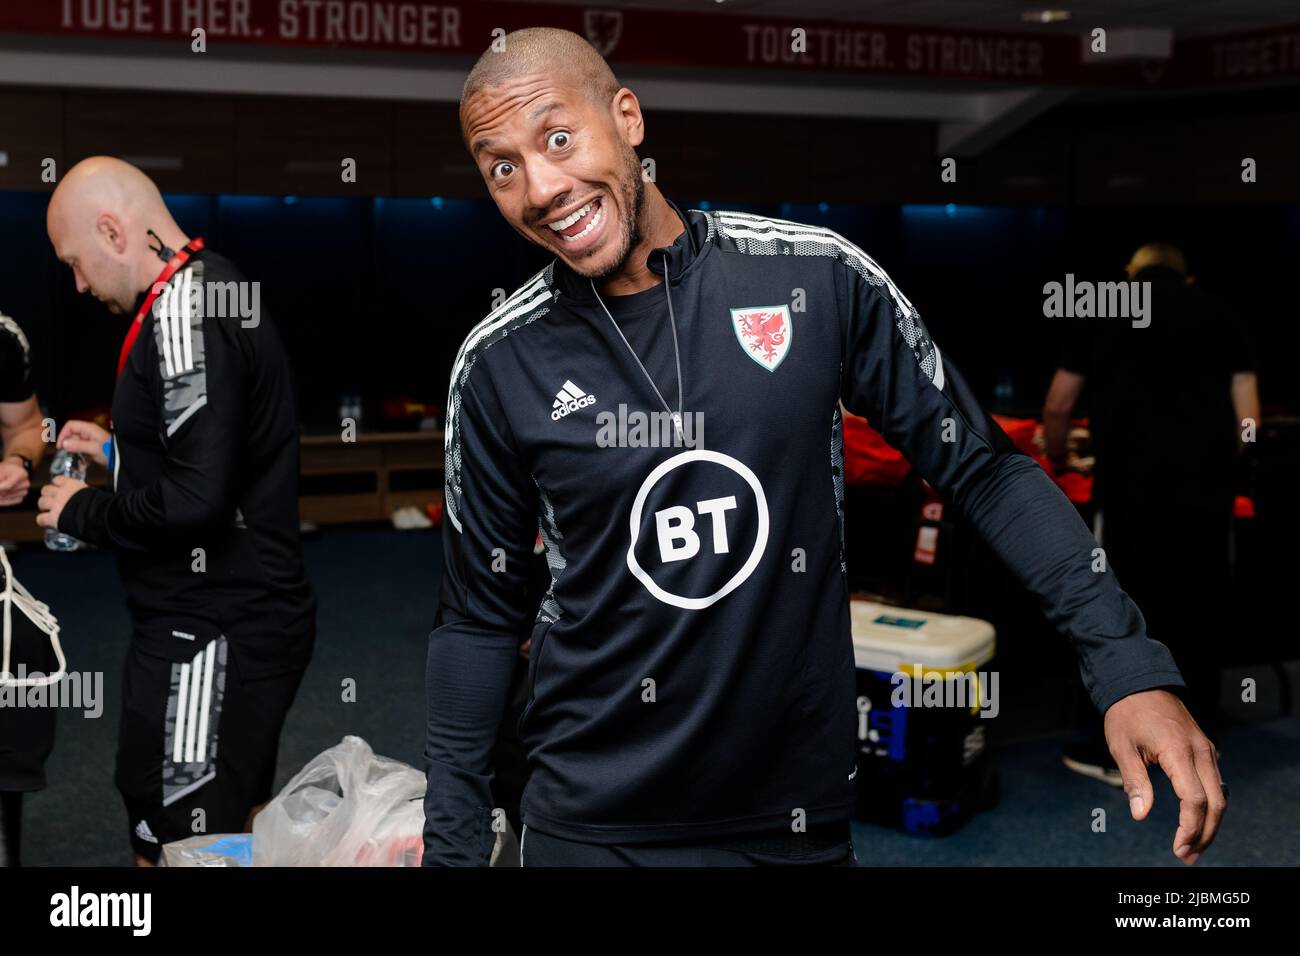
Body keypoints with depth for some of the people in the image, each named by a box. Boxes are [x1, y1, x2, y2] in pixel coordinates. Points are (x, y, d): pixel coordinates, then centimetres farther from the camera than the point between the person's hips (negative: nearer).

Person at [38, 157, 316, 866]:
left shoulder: (182, 313, -18)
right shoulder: (218, 290, 13)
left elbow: (193, 501, -25)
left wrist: (82, 512, -10)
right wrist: (118, 450, 19)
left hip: (208, 635, -10)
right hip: (252, 614, 10)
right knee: (244, 835, 20)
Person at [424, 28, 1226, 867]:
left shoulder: (817, 277, -8)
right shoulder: (500, 363, -6)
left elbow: (982, 467, -2)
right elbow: (482, 621, 3)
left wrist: (1129, 663, -11)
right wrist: (453, 845, 3)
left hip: (806, 816, 1)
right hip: (593, 827, 0)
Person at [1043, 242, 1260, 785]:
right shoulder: (1220, 316, 14)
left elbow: (1057, 409, 17)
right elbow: (1248, 425, 9)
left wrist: (1058, 460, 37)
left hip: (1129, 489, -1)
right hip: (1204, 492, 1)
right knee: (1197, 619, 11)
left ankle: (1103, 750, 8)